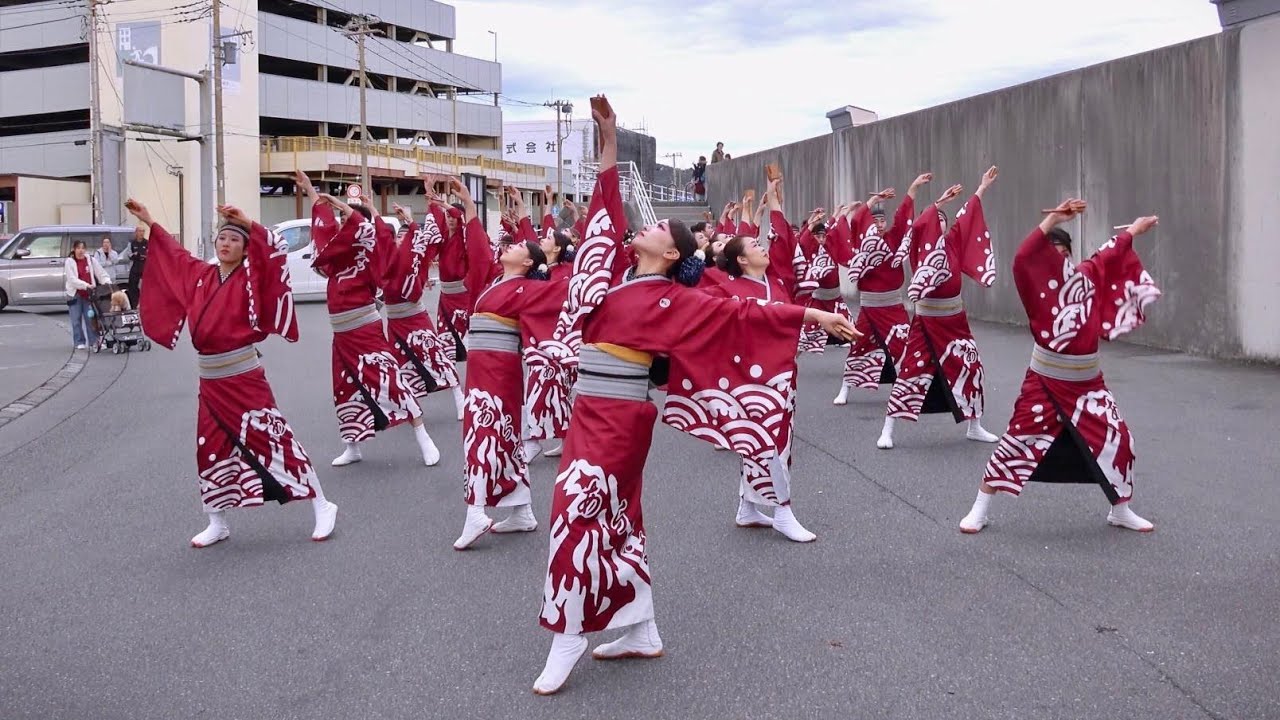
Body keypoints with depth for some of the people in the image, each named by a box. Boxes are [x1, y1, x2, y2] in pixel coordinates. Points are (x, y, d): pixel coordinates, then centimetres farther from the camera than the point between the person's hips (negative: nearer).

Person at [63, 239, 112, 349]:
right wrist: (86, 285, -24)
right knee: (76, 320, 2)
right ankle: (79, 342, 10)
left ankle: (94, 341, 7)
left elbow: (101, 273, 5)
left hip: (88, 294, 2)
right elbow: (72, 279, -14)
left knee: (90, 318, 0)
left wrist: (107, 282, -13)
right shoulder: (69, 262, -4)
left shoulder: (91, 260, 4)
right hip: (75, 294, -2)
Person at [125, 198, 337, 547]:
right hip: (210, 380, 6)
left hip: (244, 377, -6)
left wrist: (248, 224, -31)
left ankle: (321, 507, 3)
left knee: (274, 439, -6)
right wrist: (148, 222, 33)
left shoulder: (252, 276, -5)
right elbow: (174, 253, 27)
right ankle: (217, 523, 25)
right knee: (211, 450, 11)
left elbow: (276, 251, -23)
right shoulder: (201, 274, 11)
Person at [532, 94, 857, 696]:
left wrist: (813, 315, -7)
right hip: (592, 410, 7)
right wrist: (608, 138, 13)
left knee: (578, 511, -12)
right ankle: (640, 631, 20)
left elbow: (742, 315, -5)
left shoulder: (675, 300, -6)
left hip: (618, 414, -7)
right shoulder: (621, 271, 12)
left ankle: (566, 639, -2)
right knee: (615, 516, 11)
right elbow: (608, 209, 16)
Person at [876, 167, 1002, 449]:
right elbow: (918, 226, -26)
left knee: (970, 367, 10)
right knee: (913, 370, -7)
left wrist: (981, 189, 9)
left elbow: (966, 218, 9)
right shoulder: (921, 248, -8)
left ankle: (974, 427, 24)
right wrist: (939, 203, -25)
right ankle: (887, 431, -1)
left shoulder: (953, 243, 6)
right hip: (928, 321, -6)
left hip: (955, 319, 6)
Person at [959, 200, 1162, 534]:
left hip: (1087, 382, 5)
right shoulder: (1039, 286, -11)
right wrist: (1052, 219, -33)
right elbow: (1023, 259, -30)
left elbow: (1110, 255, 22)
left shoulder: (1087, 276, 3)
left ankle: (1121, 511, 27)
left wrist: (1134, 230, 36)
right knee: (1017, 441, -4)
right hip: (1047, 381, -5)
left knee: (1117, 441, 6)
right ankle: (979, 510, 7)